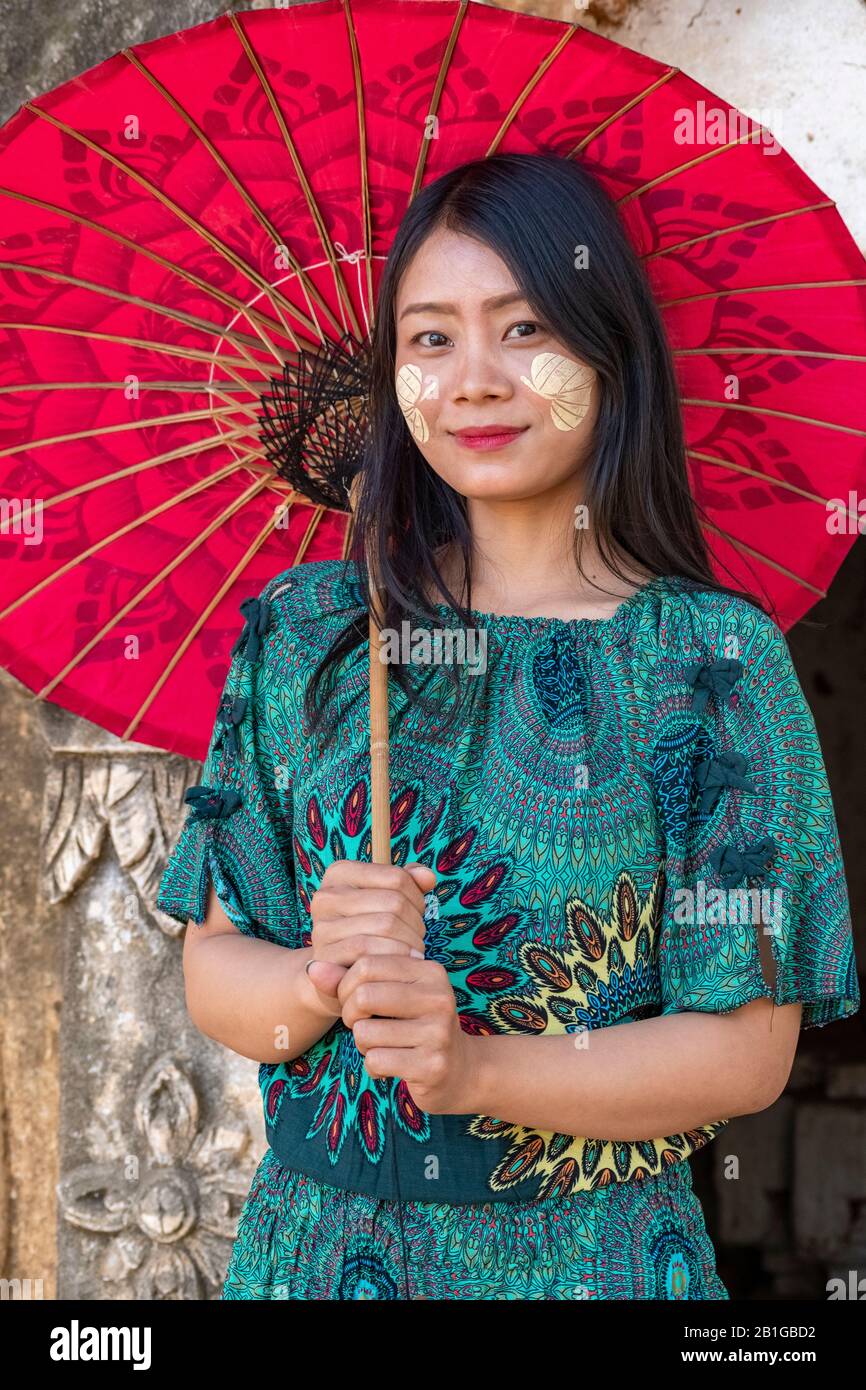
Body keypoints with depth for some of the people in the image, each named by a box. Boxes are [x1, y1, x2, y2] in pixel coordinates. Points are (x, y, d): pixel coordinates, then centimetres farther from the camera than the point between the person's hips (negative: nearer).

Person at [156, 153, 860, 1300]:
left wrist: (474, 1067, -22)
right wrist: (327, 981, -19)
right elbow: (212, 971, 1)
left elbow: (748, 1050, -10)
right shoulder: (303, 630, -1)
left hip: (589, 1254, -2)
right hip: (312, 1236, 2)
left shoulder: (715, 657, -9)